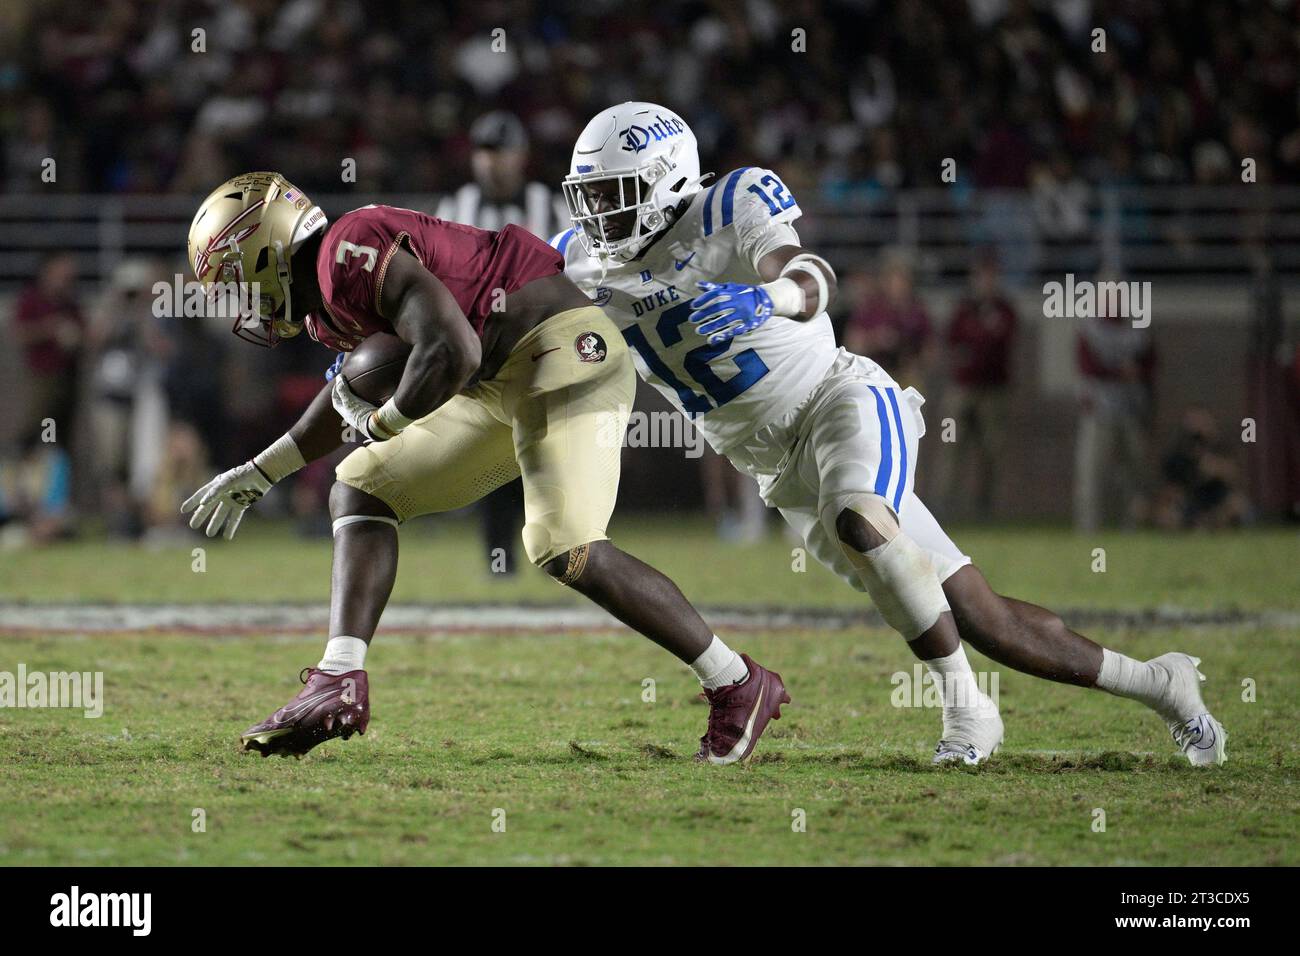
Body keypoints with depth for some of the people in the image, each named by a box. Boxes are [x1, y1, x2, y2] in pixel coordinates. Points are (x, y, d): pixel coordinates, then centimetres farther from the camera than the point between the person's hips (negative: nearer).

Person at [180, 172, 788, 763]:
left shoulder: (350, 251, -17)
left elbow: (453, 352, -28)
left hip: (564, 353, -11)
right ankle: (339, 686, 3)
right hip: (501, 389, 11)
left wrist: (382, 423, -10)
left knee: (563, 549, -21)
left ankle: (737, 686, -9)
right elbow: (351, 394, 35)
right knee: (362, 492, 10)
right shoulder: (327, 308, 14)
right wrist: (258, 474, 39)